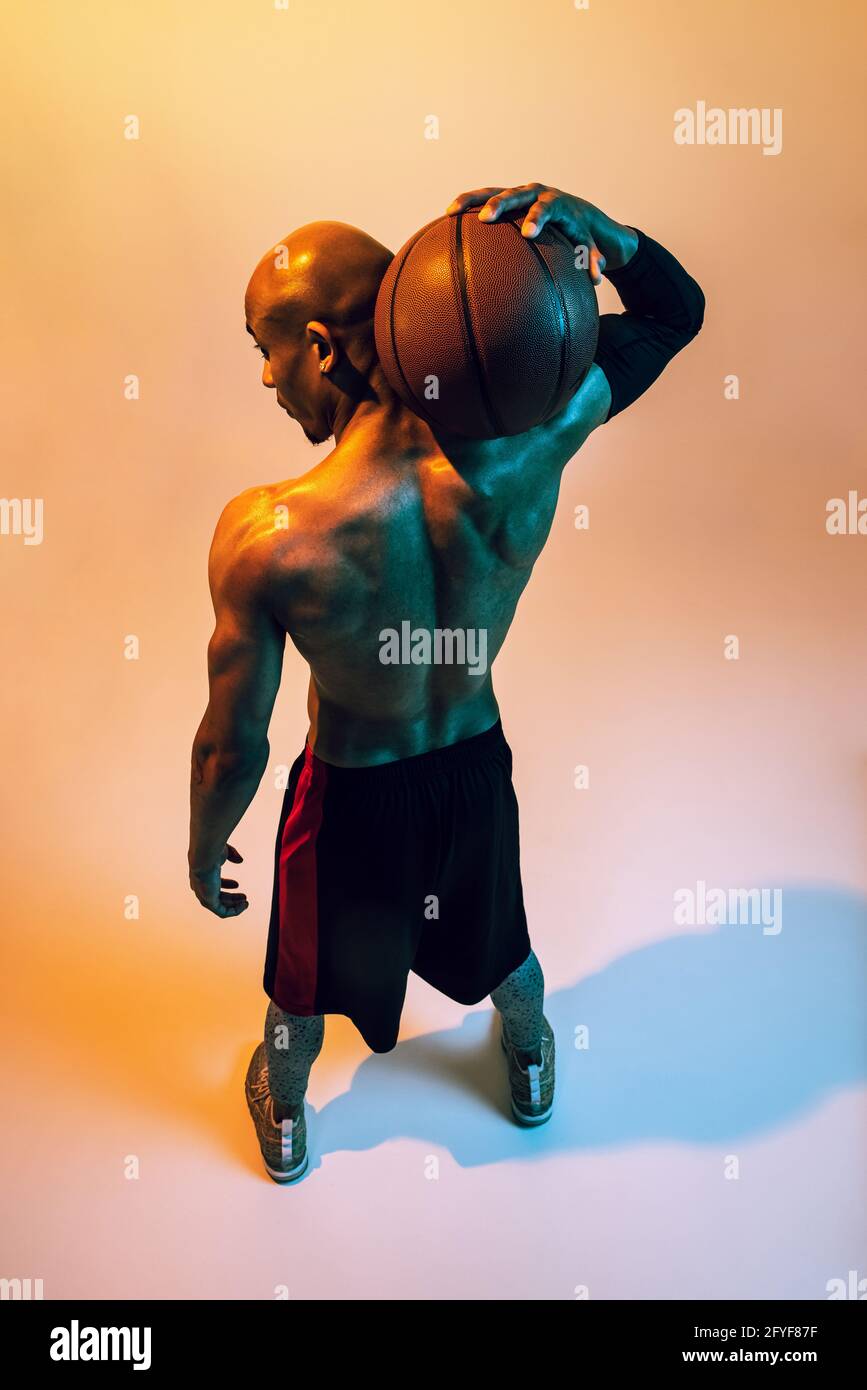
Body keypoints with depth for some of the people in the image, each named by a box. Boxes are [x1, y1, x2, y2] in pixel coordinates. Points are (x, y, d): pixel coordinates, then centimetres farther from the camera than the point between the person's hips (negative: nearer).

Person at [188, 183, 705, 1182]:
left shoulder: (265, 535, -34)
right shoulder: (532, 439, -28)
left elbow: (234, 747, -22)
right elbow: (677, 309, -10)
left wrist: (204, 853, -1)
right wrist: (591, 223, -29)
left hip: (351, 796, -2)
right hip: (477, 768, 3)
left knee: (306, 974, 30)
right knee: (496, 941, 35)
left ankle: (284, 1118, 62)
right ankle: (532, 1066, 67)